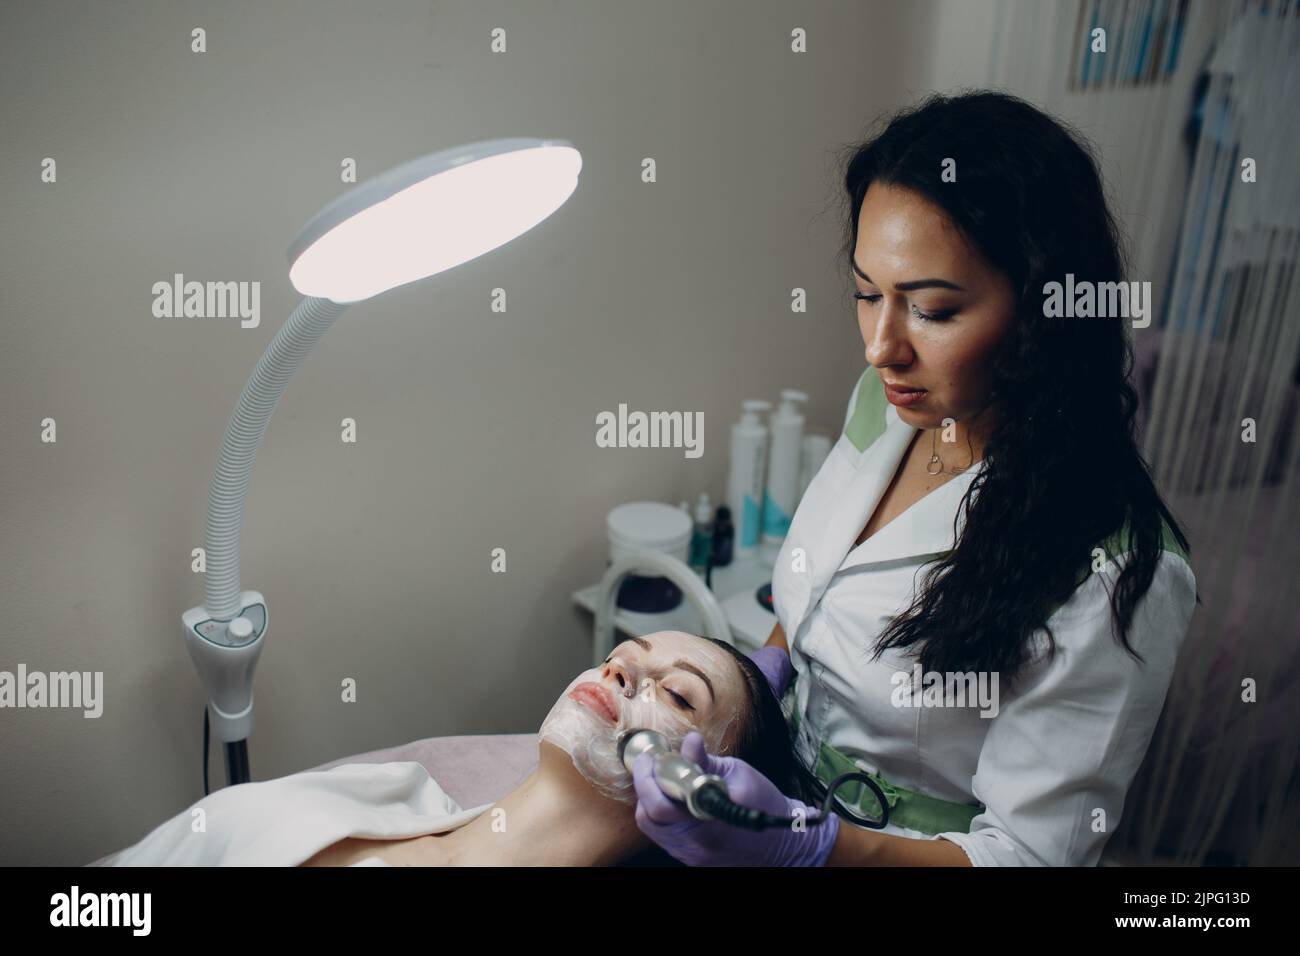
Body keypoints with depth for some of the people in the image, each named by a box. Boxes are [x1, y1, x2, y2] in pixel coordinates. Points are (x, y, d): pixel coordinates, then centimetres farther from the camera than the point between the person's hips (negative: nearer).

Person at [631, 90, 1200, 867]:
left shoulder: (1116, 578, -28)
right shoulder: (887, 400, -6)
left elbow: (1029, 849, -21)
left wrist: (804, 844, -33)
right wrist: (770, 662, -7)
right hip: (797, 795, 5)